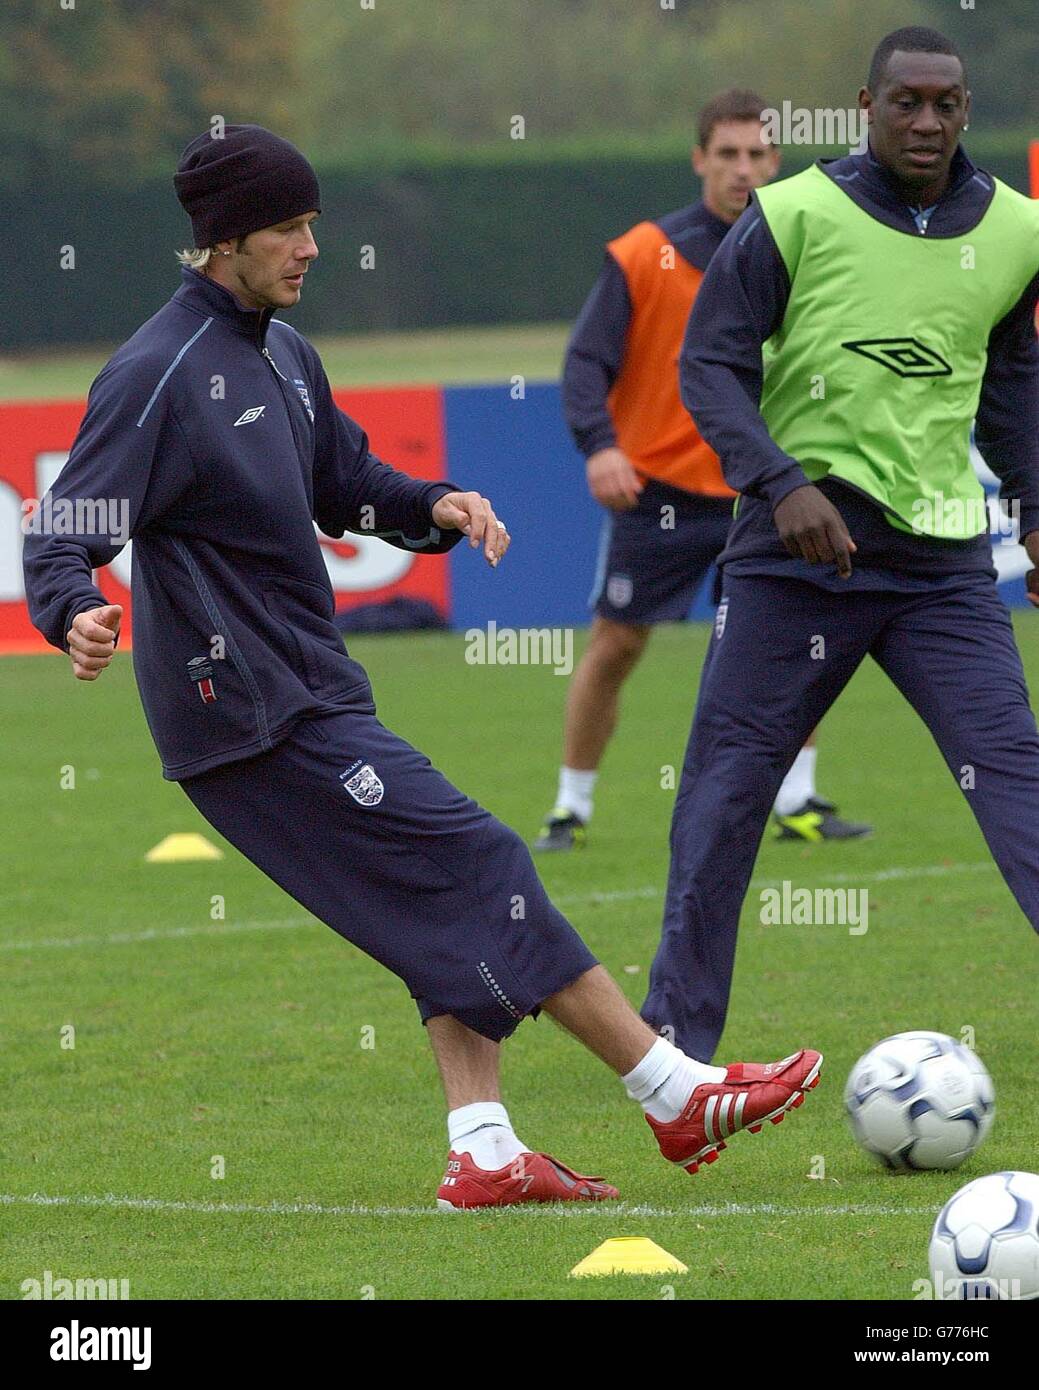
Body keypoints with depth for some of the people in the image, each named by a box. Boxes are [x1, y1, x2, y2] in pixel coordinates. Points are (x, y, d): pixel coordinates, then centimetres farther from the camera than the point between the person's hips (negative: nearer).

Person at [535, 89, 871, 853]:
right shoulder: (643, 255, -8)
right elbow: (587, 362, -11)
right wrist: (599, 444, -28)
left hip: (756, 490, 3)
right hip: (656, 491, -3)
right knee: (613, 648, 2)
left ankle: (796, 802, 3)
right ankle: (571, 809, 16)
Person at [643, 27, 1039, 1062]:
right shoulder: (792, 218, -6)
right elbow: (711, 364, -5)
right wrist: (783, 484, -17)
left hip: (943, 558, 2)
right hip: (800, 537, -2)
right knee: (724, 785, 1)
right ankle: (678, 1038, 12)